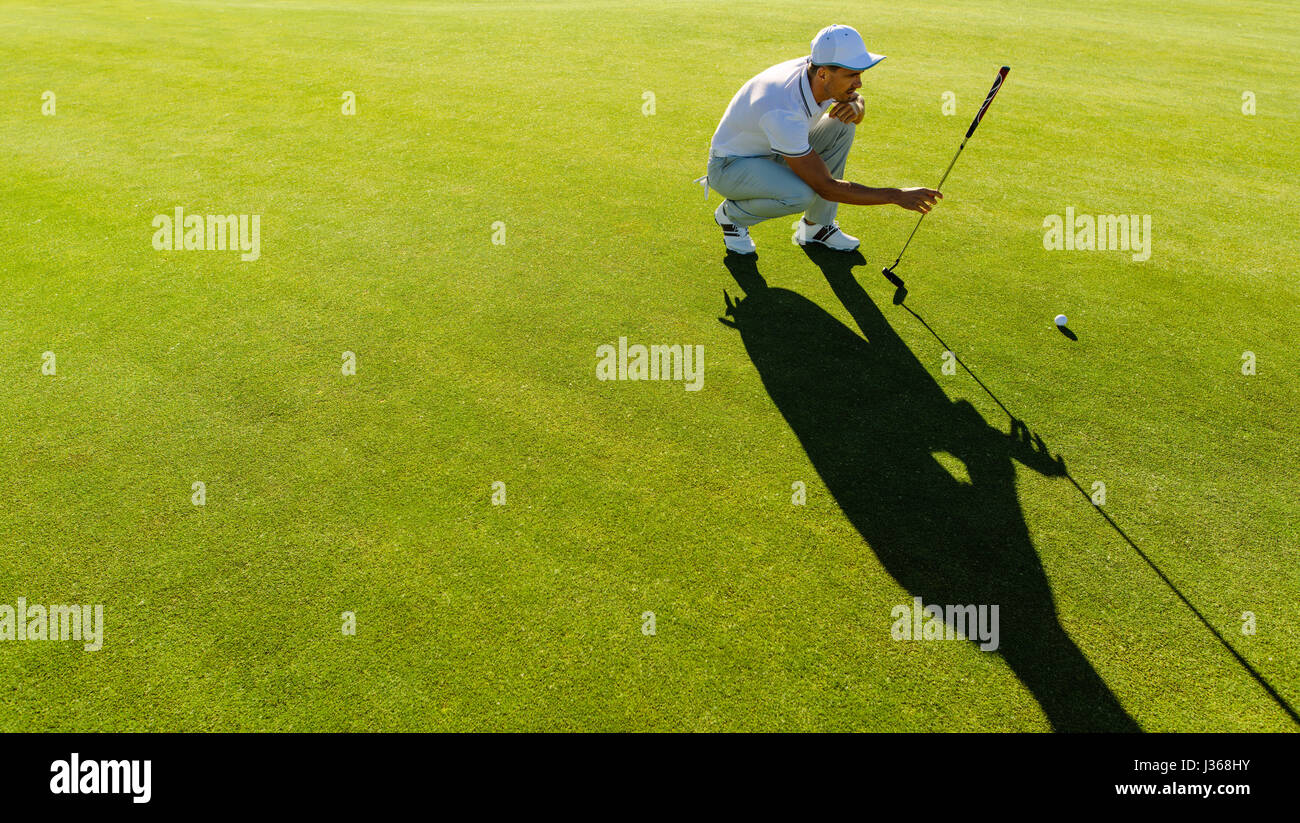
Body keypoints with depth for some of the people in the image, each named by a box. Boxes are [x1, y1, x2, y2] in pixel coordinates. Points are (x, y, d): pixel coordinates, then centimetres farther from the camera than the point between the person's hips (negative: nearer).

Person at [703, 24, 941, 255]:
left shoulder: (816, 72, -15)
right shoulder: (783, 113, -38)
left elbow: (856, 99, 9)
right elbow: (825, 187, -33)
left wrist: (855, 106, -18)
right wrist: (897, 196, -31)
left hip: (771, 151, 8)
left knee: (842, 126, -10)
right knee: (801, 194, -35)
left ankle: (815, 226, 1)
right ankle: (731, 214, -4)